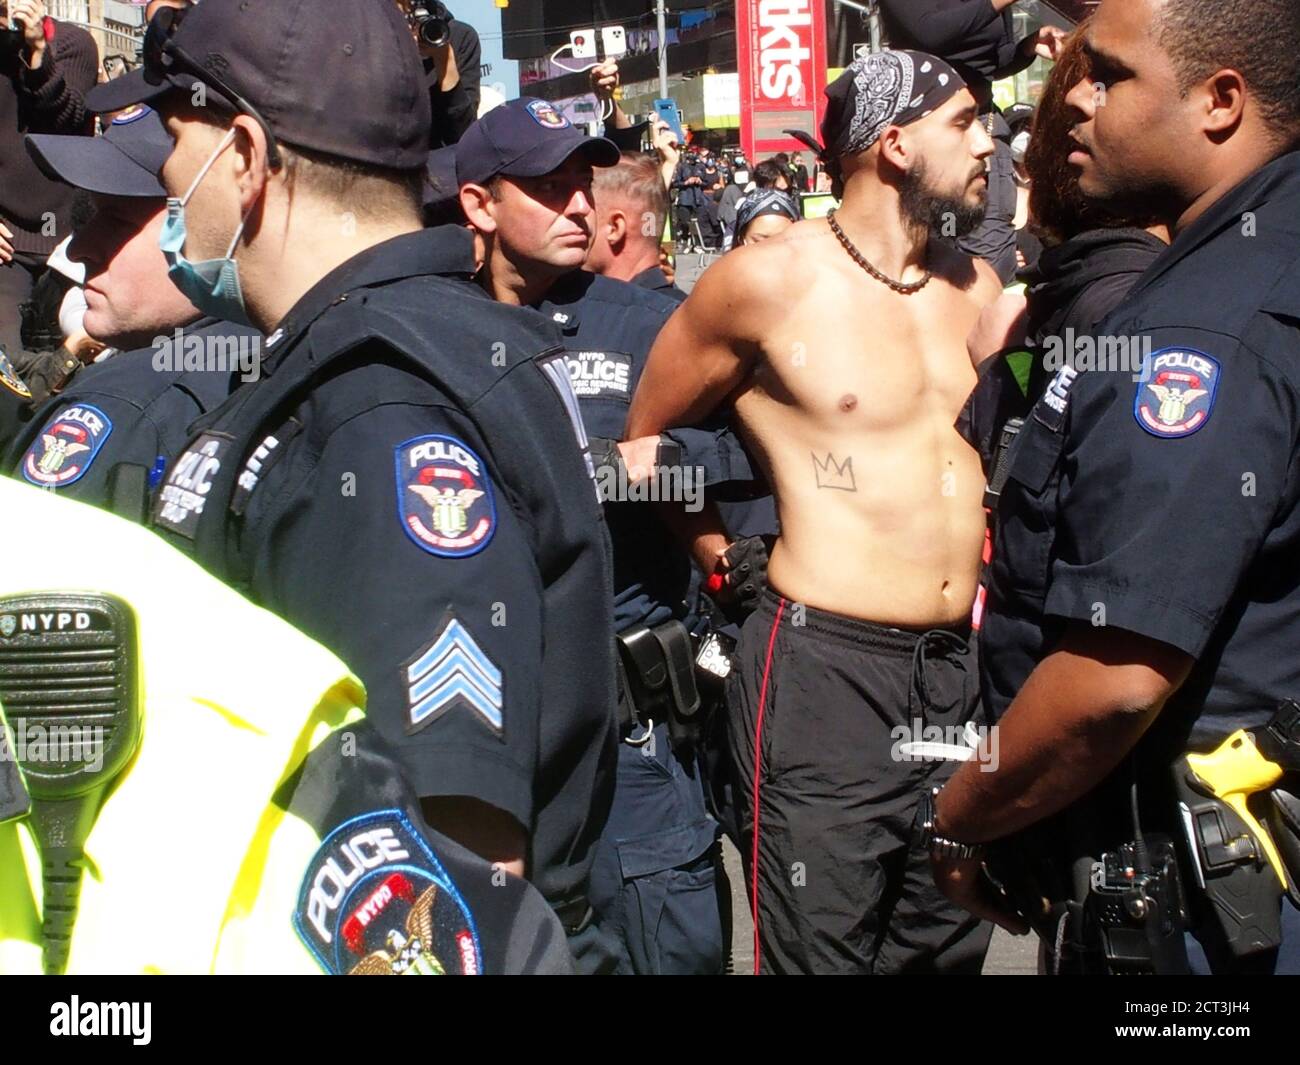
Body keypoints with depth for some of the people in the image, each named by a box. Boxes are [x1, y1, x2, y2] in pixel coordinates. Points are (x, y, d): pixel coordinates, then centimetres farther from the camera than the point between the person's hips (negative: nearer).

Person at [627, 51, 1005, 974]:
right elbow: (647, 438, 4)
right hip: (825, 669, -6)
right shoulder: (770, 279, -8)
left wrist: (973, 558, 11)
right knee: (825, 954, 0)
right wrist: (726, 566, 8)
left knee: (950, 950, 17)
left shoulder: (976, 287, 9)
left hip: (959, 665, 6)